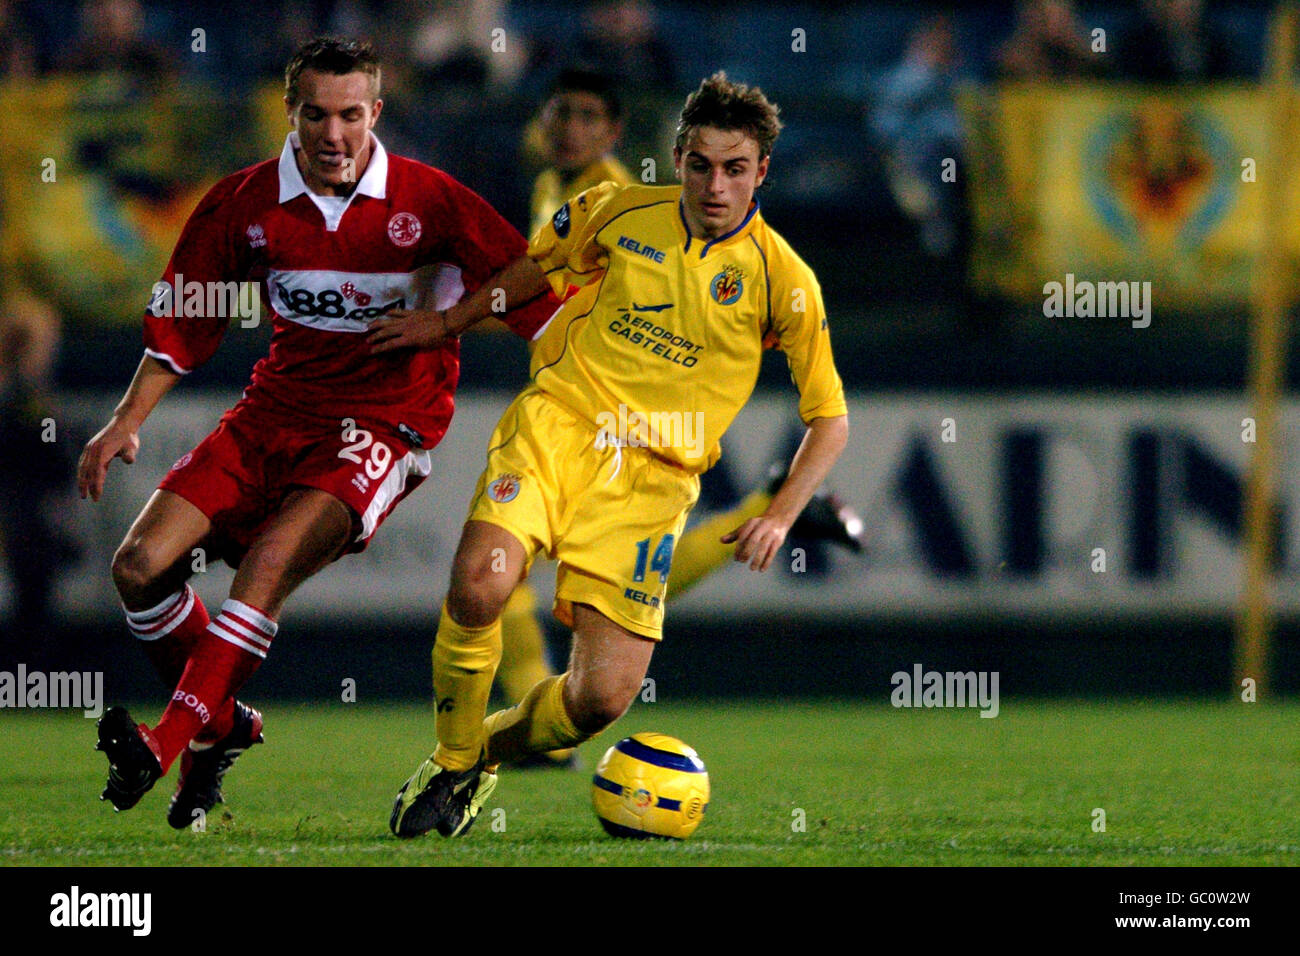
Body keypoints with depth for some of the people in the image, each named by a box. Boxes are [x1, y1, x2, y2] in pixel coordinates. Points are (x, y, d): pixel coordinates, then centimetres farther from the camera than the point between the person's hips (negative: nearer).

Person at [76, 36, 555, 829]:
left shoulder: (427, 201, -9)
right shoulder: (246, 204, -1)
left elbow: (533, 294, -2)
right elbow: (185, 319, 10)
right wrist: (129, 420, 3)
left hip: (388, 423, -4)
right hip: (277, 410, 4)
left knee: (272, 559, -31)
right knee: (141, 566, -10)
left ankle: (173, 742, -32)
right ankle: (221, 722, 12)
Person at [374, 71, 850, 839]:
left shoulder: (781, 278, -4)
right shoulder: (618, 212, 2)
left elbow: (830, 419, 2)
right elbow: (539, 266, 25)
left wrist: (780, 517, -10)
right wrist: (449, 323, 28)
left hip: (656, 472, 0)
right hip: (560, 421, 0)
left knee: (606, 694, -12)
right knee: (481, 584, -29)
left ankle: (488, 752, 22)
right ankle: (449, 765, -3)